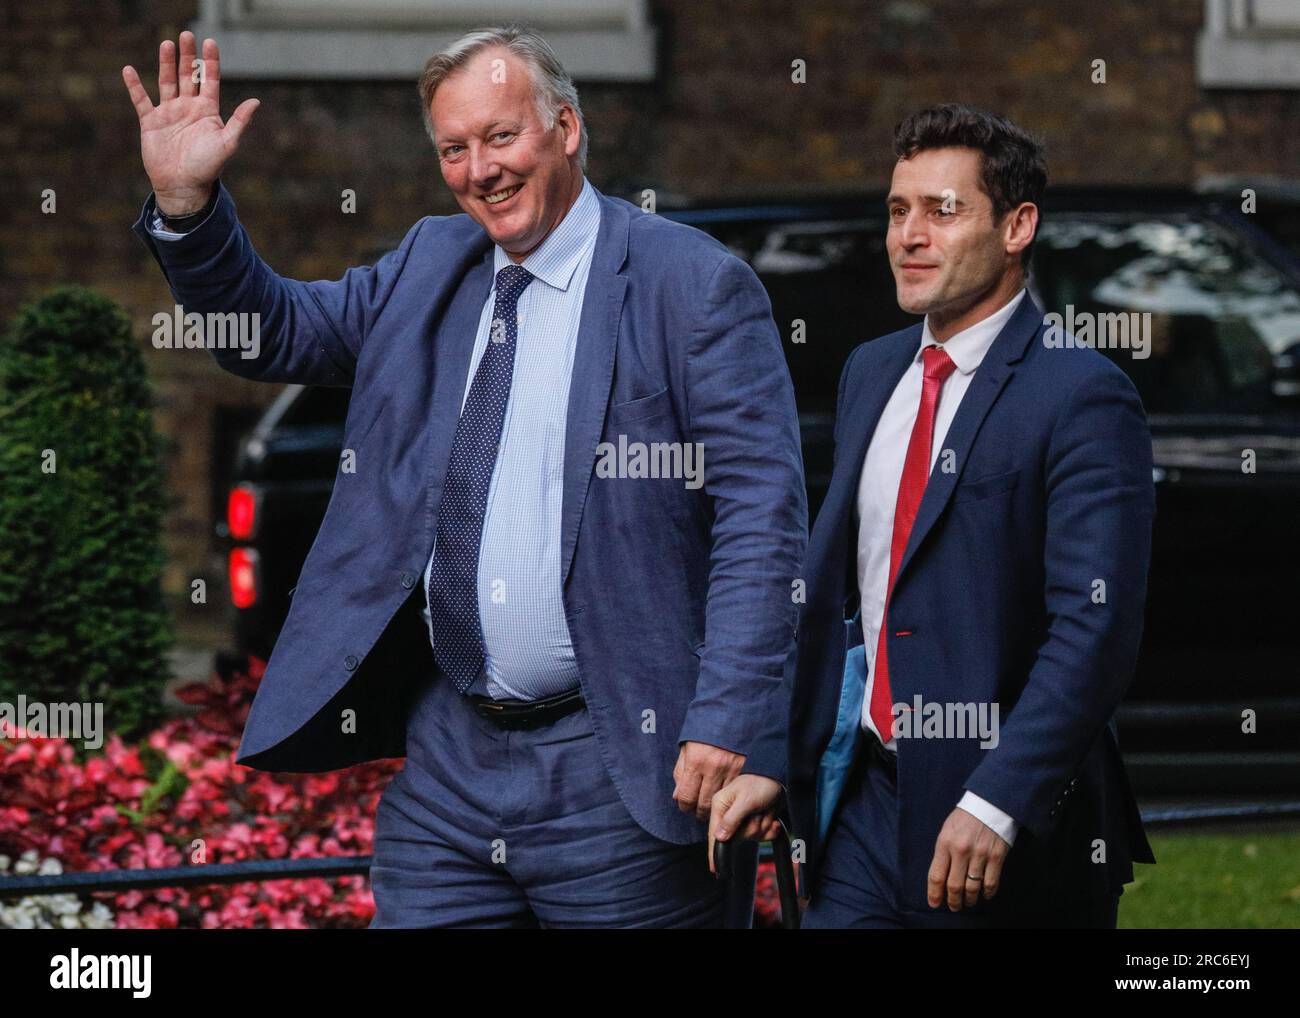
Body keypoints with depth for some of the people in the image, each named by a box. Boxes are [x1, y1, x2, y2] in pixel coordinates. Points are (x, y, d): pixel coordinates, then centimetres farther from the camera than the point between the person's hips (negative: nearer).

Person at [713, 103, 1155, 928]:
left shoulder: (1083, 397, -12)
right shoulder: (870, 374, 13)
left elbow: (1095, 629, -19)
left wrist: (994, 805, -25)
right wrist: (770, 760, 8)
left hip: (1016, 833, -6)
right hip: (864, 805, 6)